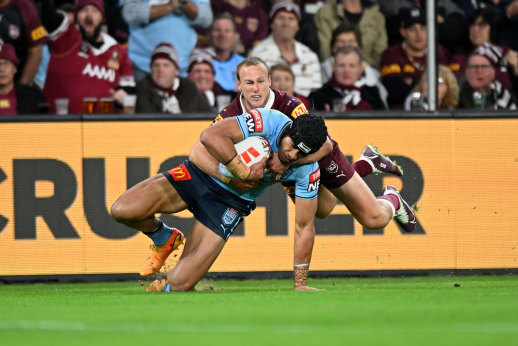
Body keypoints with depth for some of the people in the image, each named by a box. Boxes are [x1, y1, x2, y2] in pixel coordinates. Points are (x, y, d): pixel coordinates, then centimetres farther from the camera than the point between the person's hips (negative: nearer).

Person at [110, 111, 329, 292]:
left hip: (231, 201, 1)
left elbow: (304, 227, -6)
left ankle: (164, 289, 23)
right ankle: (164, 239, 14)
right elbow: (210, 136, -35)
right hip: (200, 175, -1)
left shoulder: (309, 171, -15)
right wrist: (244, 172, -33)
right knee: (122, 211, -19)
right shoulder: (268, 121, -26)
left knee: (179, 284, -16)